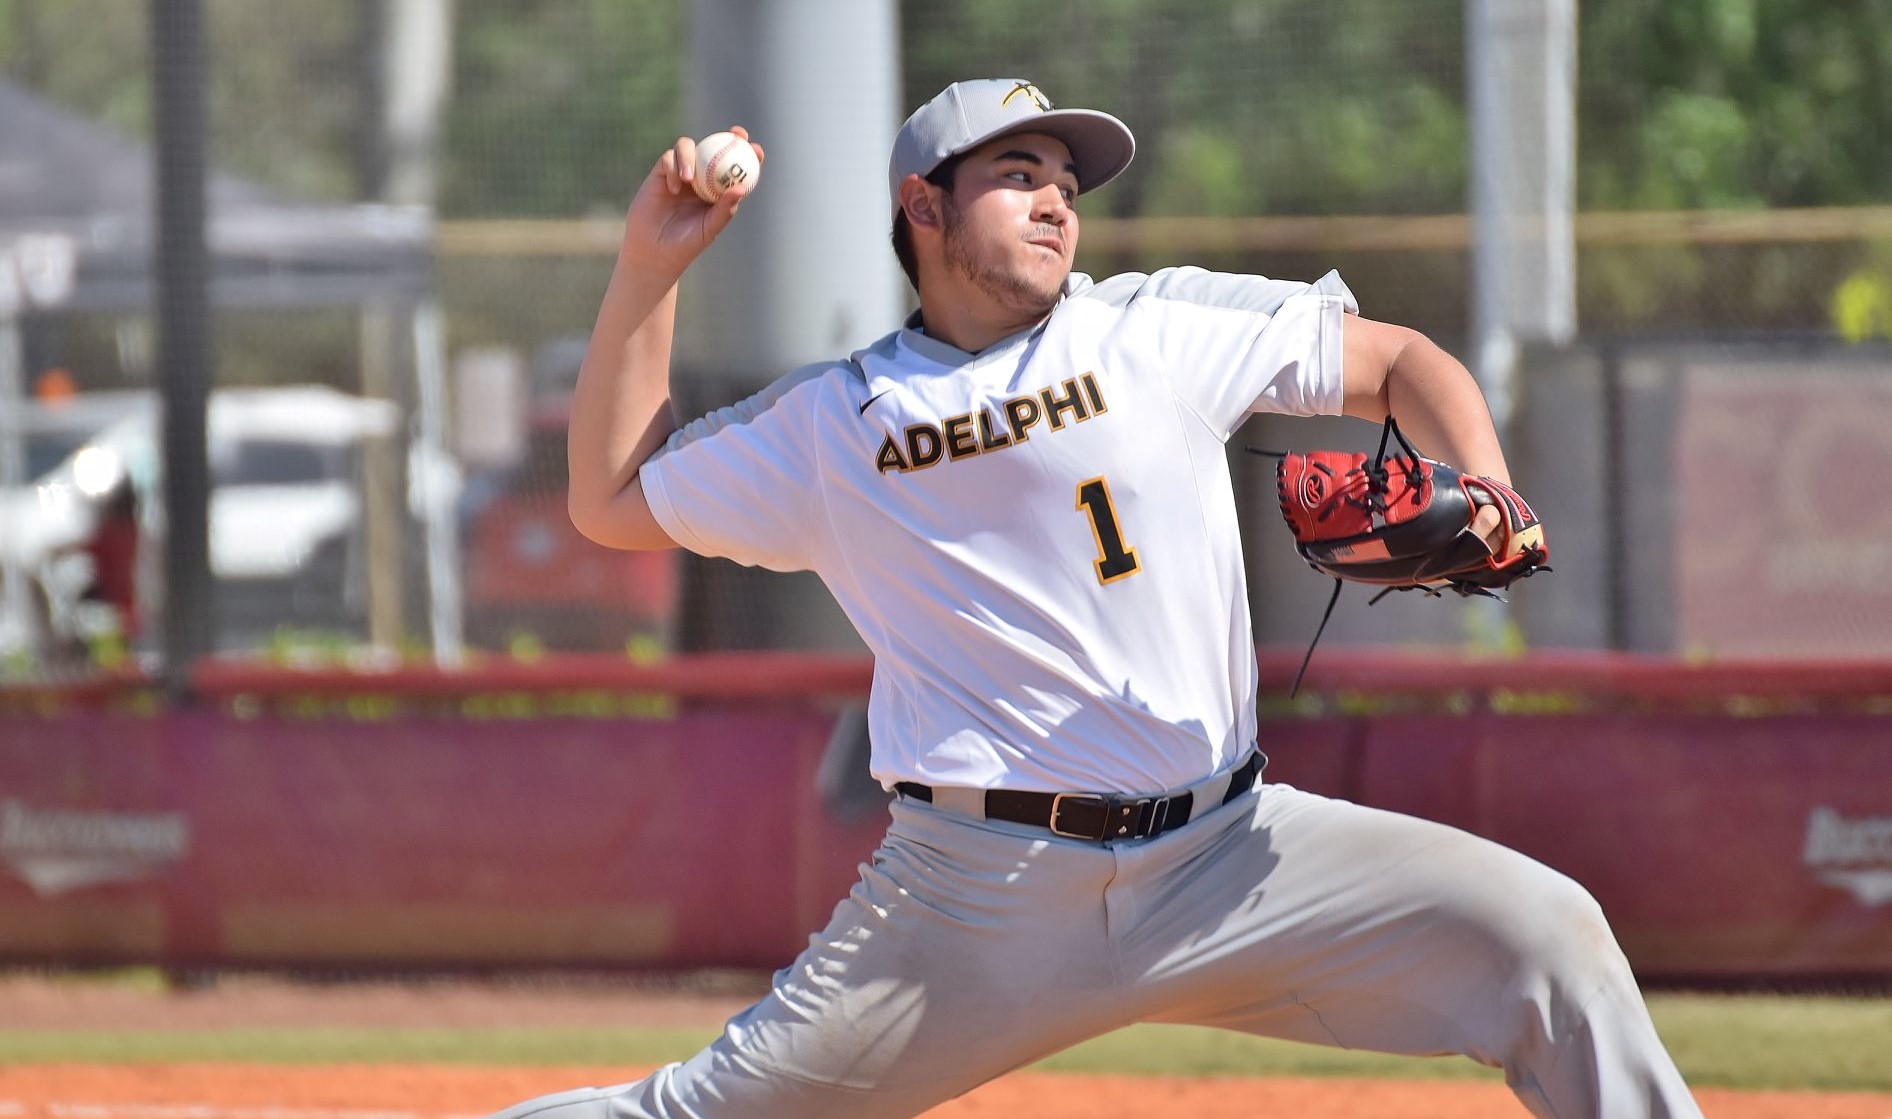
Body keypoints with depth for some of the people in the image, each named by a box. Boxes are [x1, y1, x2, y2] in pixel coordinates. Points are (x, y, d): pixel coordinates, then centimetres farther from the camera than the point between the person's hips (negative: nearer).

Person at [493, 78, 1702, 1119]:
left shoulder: (1166, 330, 7)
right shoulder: (831, 423, 9)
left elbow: (1401, 363, 13)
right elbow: (612, 501, 16)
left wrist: (1480, 496, -8)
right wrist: (649, 271, 9)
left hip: (1231, 853, 1)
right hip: (978, 896, -1)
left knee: (1543, 932, -16)